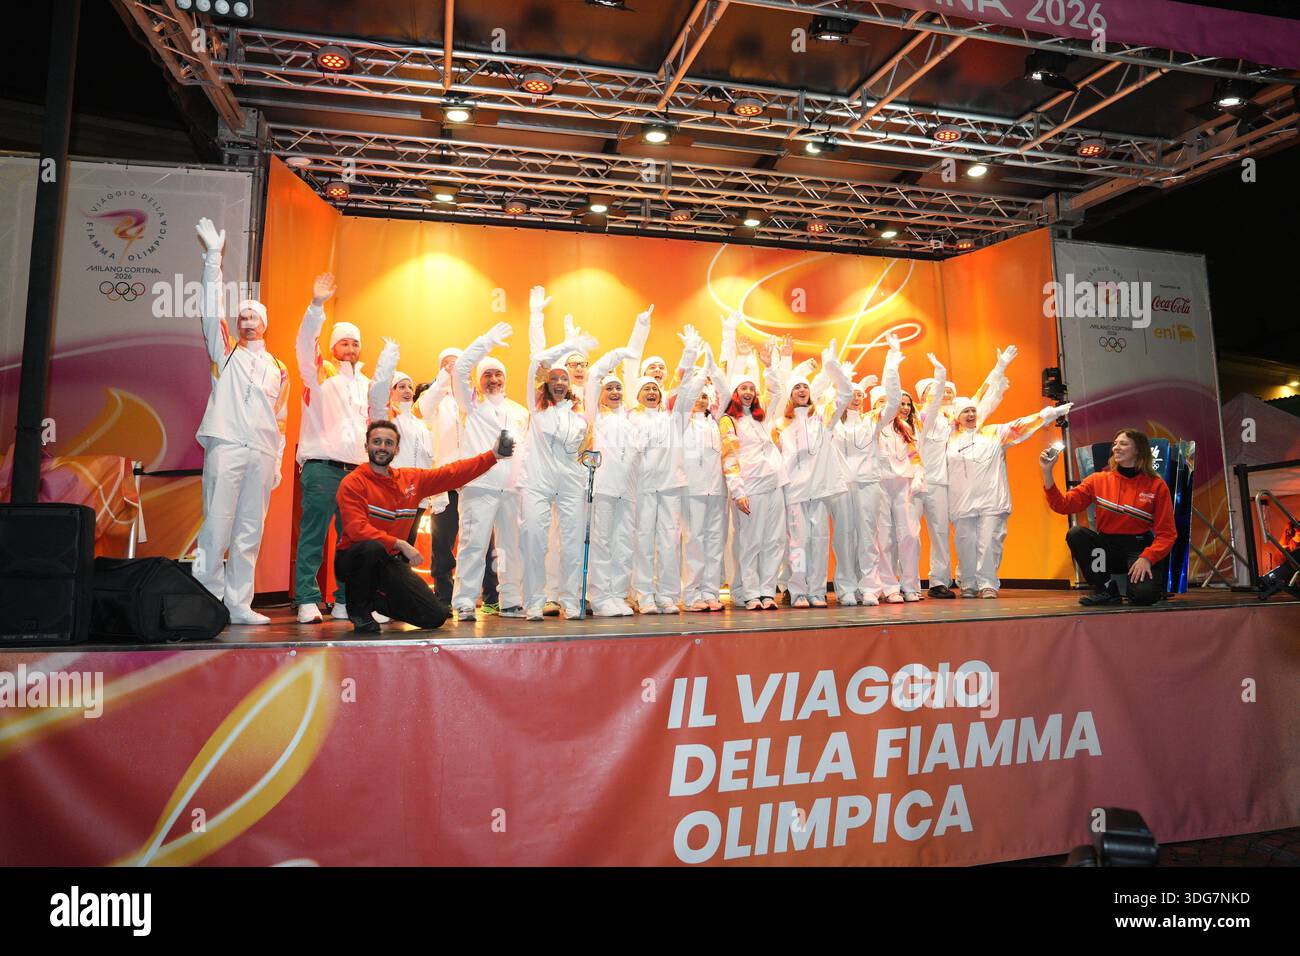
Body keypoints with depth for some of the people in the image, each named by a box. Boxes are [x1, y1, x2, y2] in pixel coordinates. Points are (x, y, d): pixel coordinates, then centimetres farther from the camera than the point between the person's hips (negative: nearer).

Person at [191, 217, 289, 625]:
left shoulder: (278, 369, 20)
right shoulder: (225, 352, 14)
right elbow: (212, 310, 1)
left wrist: (278, 462, 11)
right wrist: (213, 256, -4)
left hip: (261, 454, 3)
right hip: (226, 446, -3)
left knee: (250, 533, 3)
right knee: (217, 526, -8)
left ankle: (239, 604, 7)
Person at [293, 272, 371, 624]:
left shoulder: (365, 383, 22)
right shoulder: (319, 372, 7)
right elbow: (305, 342, -11)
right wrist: (316, 305, -22)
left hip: (357, 469, 5)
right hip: (322, 466, -5)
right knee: (313, 535, -6)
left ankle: (346, 601, 13)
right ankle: (307, 601, -2)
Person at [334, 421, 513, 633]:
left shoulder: (411, 479, 5)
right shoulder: (353, 483, -12)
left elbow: (453, 473, 5)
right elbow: (358, 529, -22)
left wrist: (493, 455, -2)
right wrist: (400, 544, -29)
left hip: (390, 562, 4)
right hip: (355, 560, -4)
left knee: (436, 617, -7)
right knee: (373, 548, -41)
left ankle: (376, 601, 18)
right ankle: (358, 609, -11)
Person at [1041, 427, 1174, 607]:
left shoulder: (1156, 485, -3)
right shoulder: (1098, 480, 2)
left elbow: (1166, 533, -5)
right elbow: (1063, 504, -8)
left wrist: (1147, 558, -21)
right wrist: (1047, 472, -18)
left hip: (1139, 548, -3)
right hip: (1107, 547, 3)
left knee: (1144, 595, -32)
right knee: (1075, 533, -28)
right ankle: (1106, 590, -9)